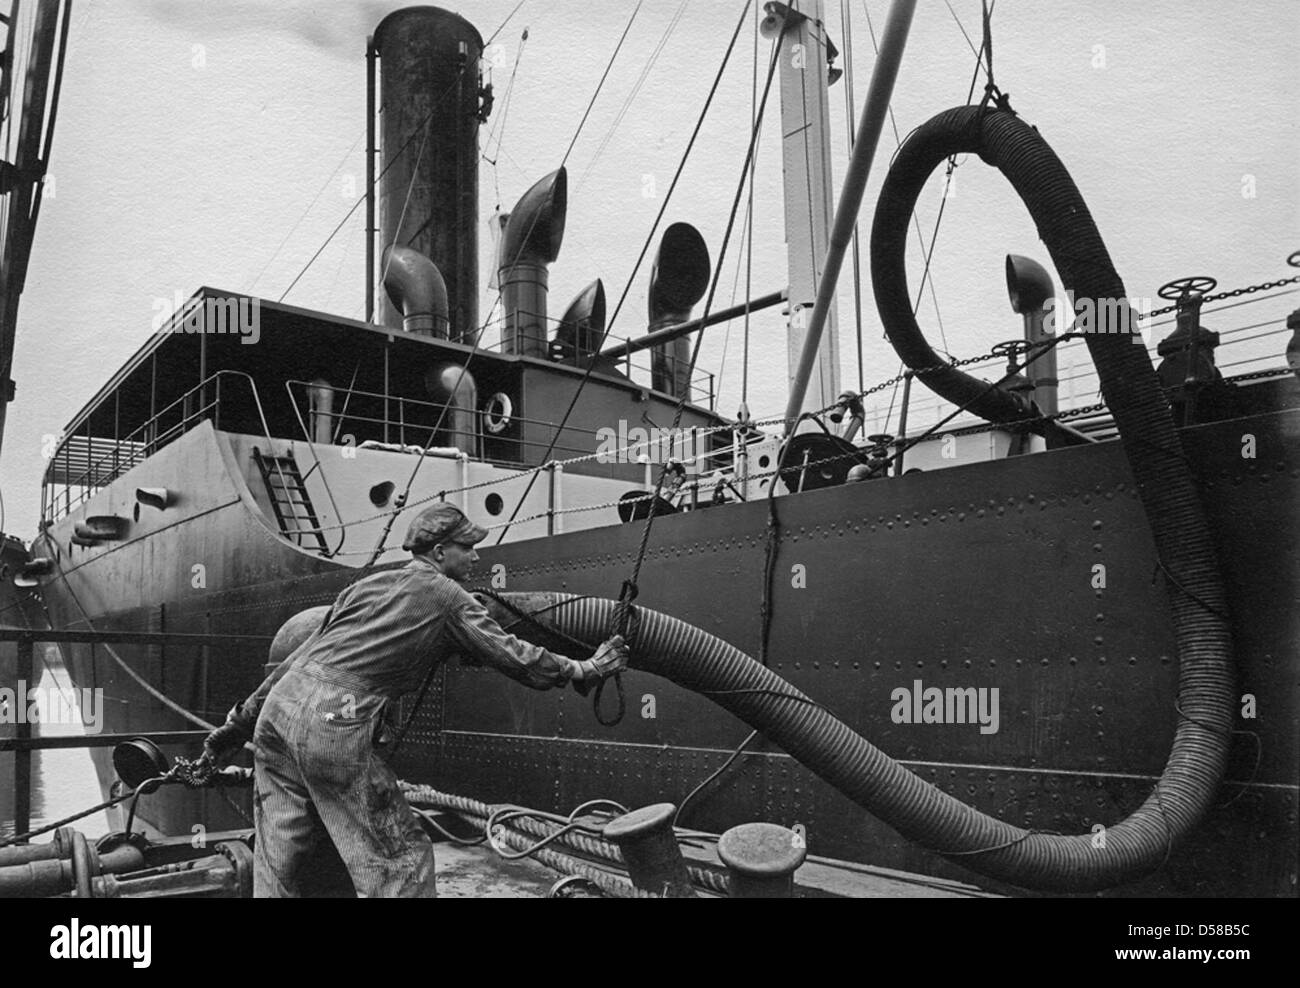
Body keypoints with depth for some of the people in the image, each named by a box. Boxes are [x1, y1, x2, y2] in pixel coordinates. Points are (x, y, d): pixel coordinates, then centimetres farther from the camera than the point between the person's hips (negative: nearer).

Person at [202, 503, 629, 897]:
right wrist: (586, 670, 18)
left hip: (281, 702, 8)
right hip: (336, 724, -7)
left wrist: (241, 722, 29)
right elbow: (513, 656, 6)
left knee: (279, 862, 15)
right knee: (401, 859, 3)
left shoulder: (369, 583, 23)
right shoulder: (449, 596, 7)